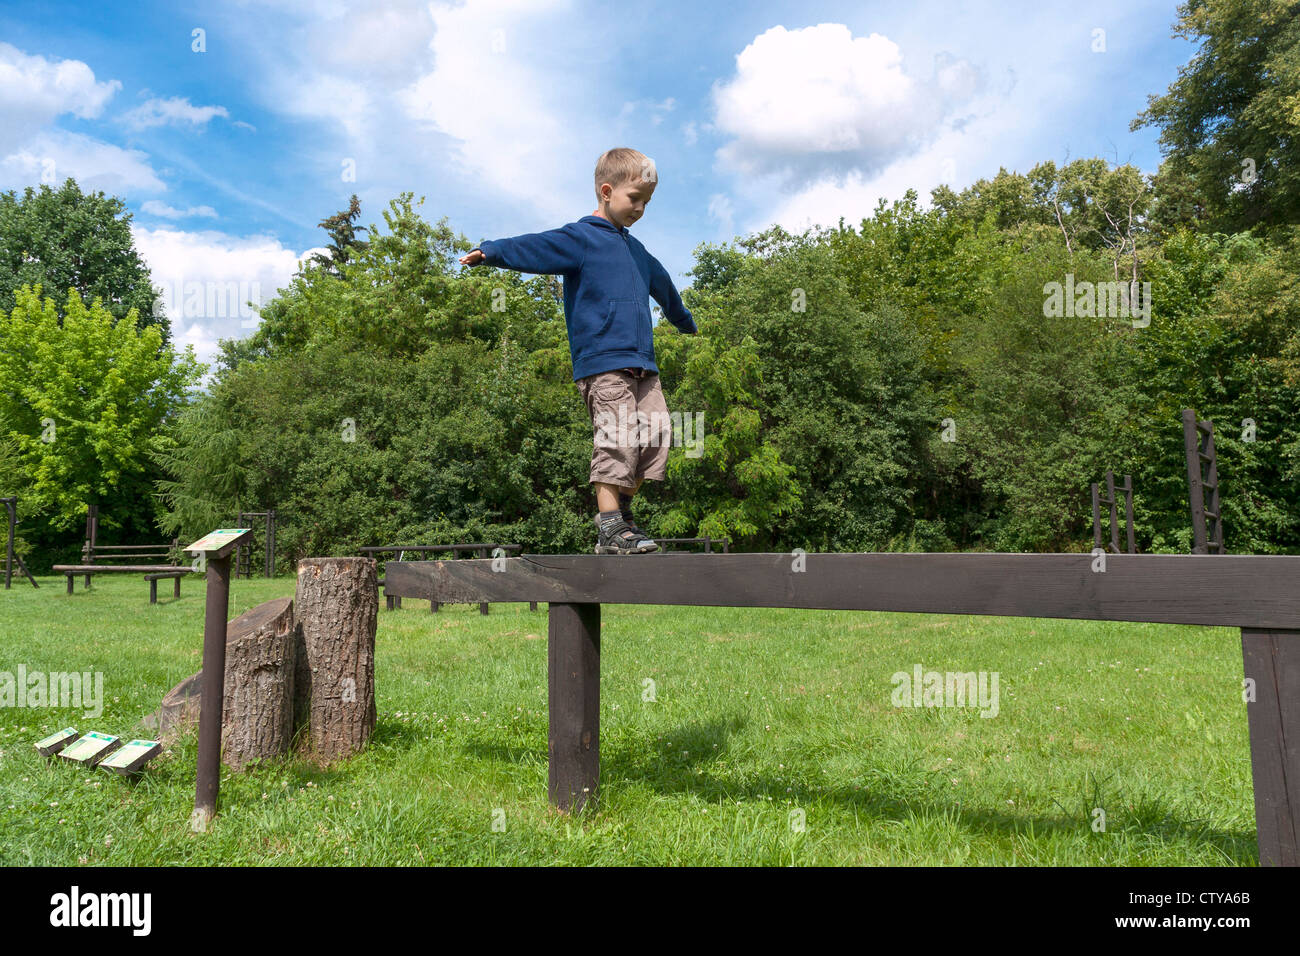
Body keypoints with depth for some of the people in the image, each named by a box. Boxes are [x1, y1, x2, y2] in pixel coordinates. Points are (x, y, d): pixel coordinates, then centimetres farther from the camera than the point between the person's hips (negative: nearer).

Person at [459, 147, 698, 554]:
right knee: (617, 440, -14)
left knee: (656, 433, 3)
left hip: (641, 361, 8)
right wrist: (490, 251, -32)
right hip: (602, 361, -8)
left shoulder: (634, 249, 26)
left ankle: (622, 512, 14)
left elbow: (662, 285, 43)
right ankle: (610, 528, -8)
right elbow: (535, 247, -14)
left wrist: (685, 321, 58)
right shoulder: (580, 238, 2)